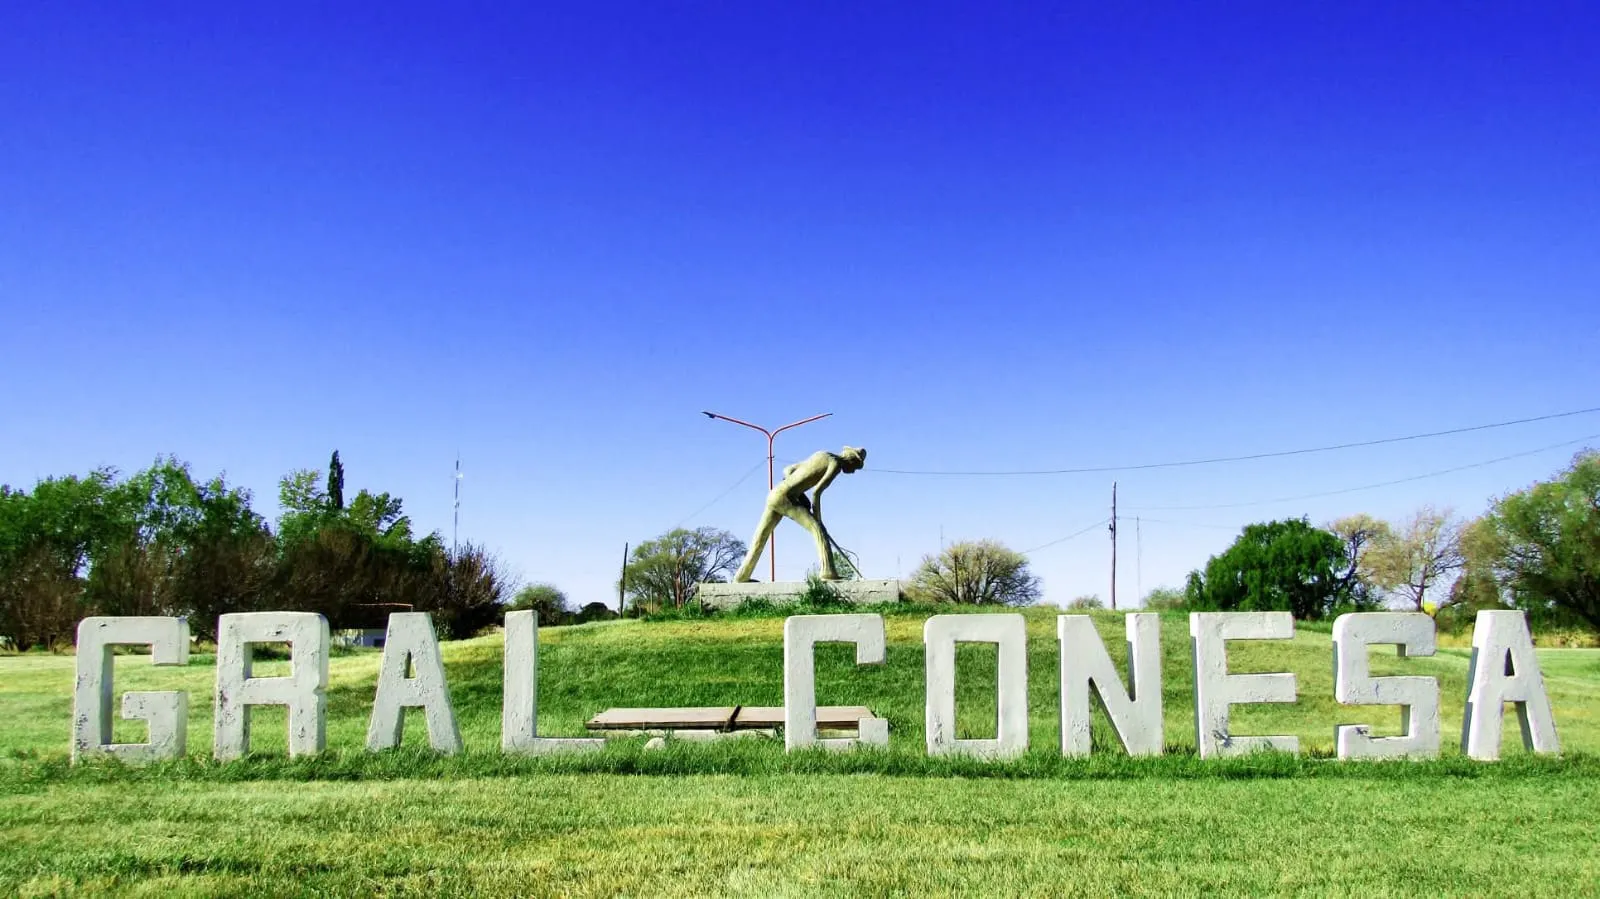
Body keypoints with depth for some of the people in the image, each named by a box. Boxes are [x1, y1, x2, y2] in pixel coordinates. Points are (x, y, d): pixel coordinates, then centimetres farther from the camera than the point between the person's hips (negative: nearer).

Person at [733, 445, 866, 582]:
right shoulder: (836, 464, -5)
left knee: (760, 538, 18)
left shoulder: (821, 455, 21)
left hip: (774, 494, 9)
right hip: (784, 497, -9)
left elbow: (787, 470, 23)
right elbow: (816, 493, -15)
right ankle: (828, 573, -28)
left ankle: (741, 577, 28)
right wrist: (818, 520, -7)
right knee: (819, 530, -15)